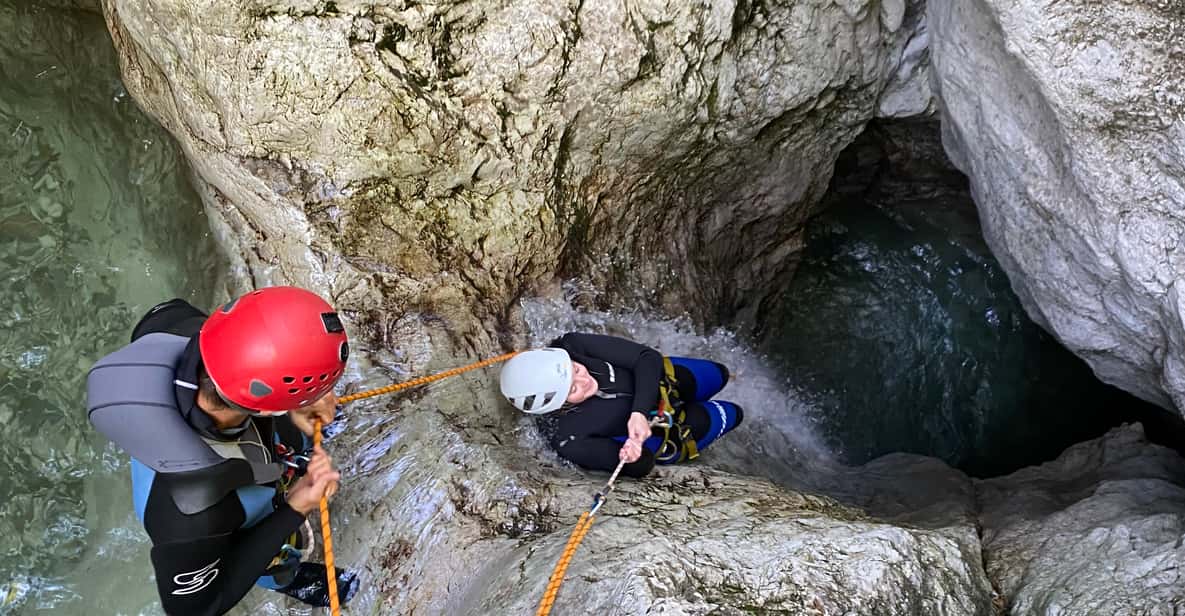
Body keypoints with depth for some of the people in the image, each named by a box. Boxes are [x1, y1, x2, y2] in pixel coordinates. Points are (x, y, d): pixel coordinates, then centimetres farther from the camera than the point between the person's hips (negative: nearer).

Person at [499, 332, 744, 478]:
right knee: (732, 415, 16)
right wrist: (630, 456, -53)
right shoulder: (568, 441, -40)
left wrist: (639, 412, -44)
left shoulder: (570, 347, -35)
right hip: (656, 433, -3)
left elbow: (649, 357, -29)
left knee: (720, 375, 26)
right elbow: (641, 467, -29)